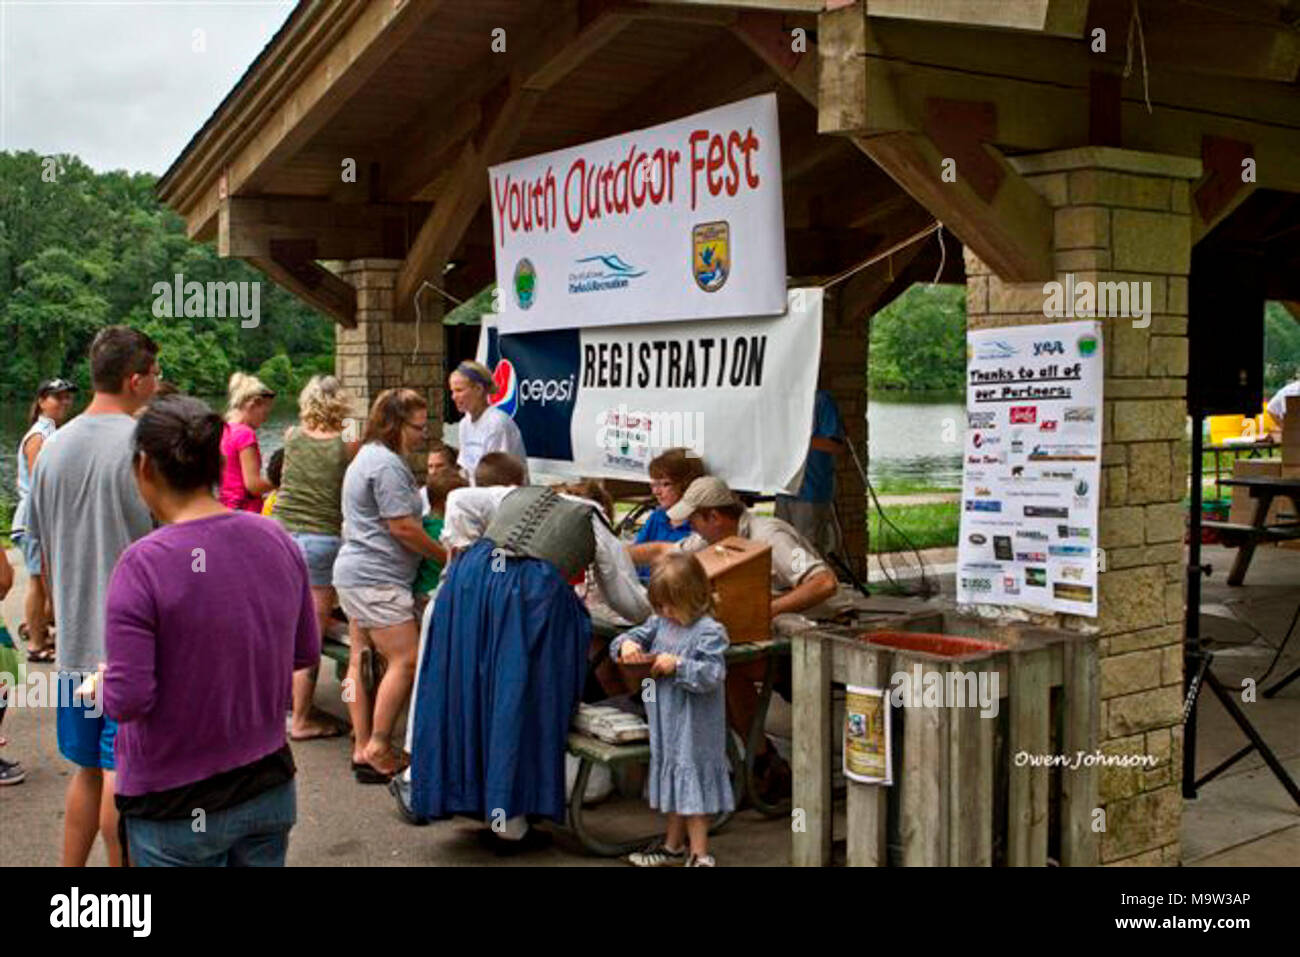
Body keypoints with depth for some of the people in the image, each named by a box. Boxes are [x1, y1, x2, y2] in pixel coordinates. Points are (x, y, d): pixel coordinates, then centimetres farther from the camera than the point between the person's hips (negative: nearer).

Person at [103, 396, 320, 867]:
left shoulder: (143, 564, -22)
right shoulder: (277, 540, -5)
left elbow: (128, 699, -21)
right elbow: (306, 651, 4)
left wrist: (102, 682, 0)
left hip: (177, 808, -4)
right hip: (270, 787, 5)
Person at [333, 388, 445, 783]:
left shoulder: (368, 456, 19)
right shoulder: (387, 463, -15)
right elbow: (403, 527, -17)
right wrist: (446, 556, -6)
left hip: (354, 573, 11)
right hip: (377, 579, -11)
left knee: (361, 660, 10)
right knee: (405, 659, -10)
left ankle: (362, 747, 14)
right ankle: (378, 748, -7)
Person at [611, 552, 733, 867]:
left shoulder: (709, 631, -17)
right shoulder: (660, 623, 5)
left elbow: (712, 675, -22)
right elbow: (636, 635, 12)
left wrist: (677, 665, -26)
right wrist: (626, 644, -10)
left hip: (694, 726, -8)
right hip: (665, 723, 8)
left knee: (693, 781, -1)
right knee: (672, 778, 20)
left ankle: (700, 854, 10)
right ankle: (673, 845, 36)